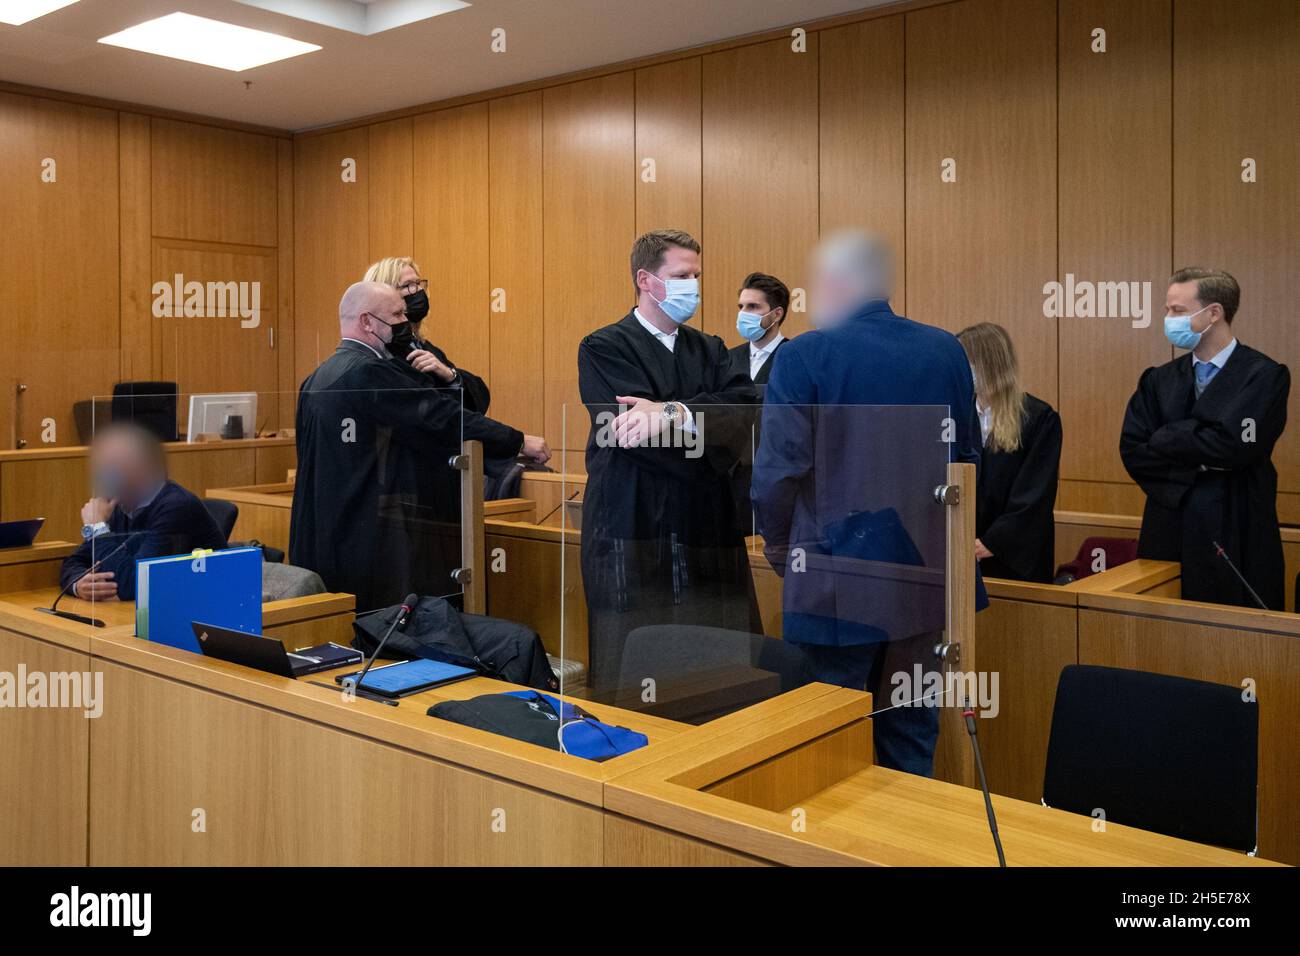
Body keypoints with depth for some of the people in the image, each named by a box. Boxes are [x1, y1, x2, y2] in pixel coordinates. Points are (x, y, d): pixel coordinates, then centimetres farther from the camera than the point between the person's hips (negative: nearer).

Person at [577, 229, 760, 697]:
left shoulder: (710, 350, 14)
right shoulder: (604, 348, -2)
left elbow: (743, 409, -6)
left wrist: (673, 413, -23)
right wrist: (708, 443, -7)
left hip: (709, 535, 5)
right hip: (634, 536, -5)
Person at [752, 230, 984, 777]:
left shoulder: (804, 356, -11)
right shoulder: (947, 352, 5)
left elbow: (780, 467, -14)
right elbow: (968, 455, 12)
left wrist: (776, 542, 3)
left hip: (840, 577, -5)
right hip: (927, 573, 5)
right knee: (911, 731, 17)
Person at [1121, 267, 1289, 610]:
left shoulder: (1265, 375, -5)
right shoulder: (1158, 381, 9)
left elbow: (1233, 444, -19)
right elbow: (1132, 450, 0)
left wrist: (1166, 439, -7)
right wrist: (1195, 469, -12)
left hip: (1237, 539, -4)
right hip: (1168, 534, 4)